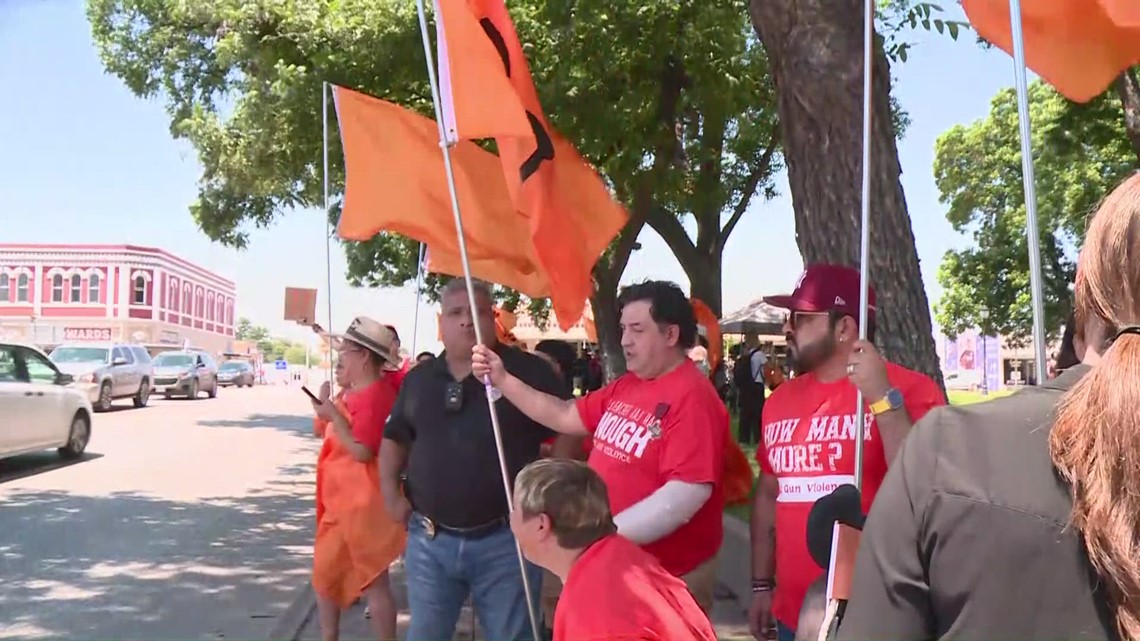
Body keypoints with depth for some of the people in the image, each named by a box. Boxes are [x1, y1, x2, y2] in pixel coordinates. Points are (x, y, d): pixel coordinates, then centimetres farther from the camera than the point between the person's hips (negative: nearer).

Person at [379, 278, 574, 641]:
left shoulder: (529, 371, -7)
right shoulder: (419, 378, 9)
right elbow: (395, 437, 21)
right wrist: (391, 492, 9)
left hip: (505, 540, -4)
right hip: (430, 539, 4)